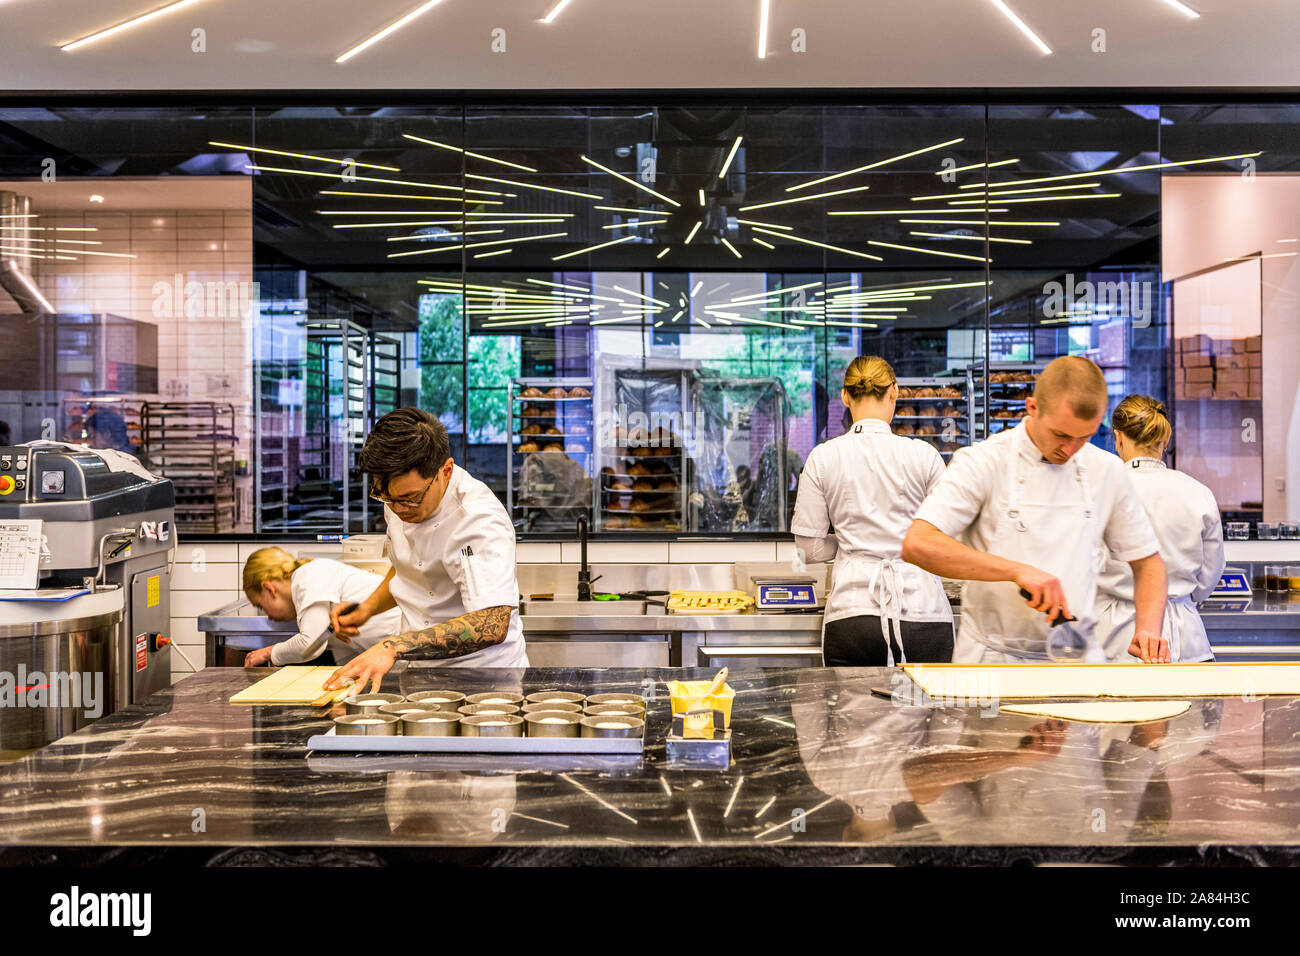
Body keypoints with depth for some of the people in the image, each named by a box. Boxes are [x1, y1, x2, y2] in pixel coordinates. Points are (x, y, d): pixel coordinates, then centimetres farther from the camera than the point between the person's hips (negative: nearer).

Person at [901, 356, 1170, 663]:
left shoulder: (1107, 472, 10)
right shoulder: (983, 463, -3)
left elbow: (1147, 561, 22)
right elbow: (917, 545, -16)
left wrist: (1148, 627, 3)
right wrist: (1017, 571, -23)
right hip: (992, 660, -2)